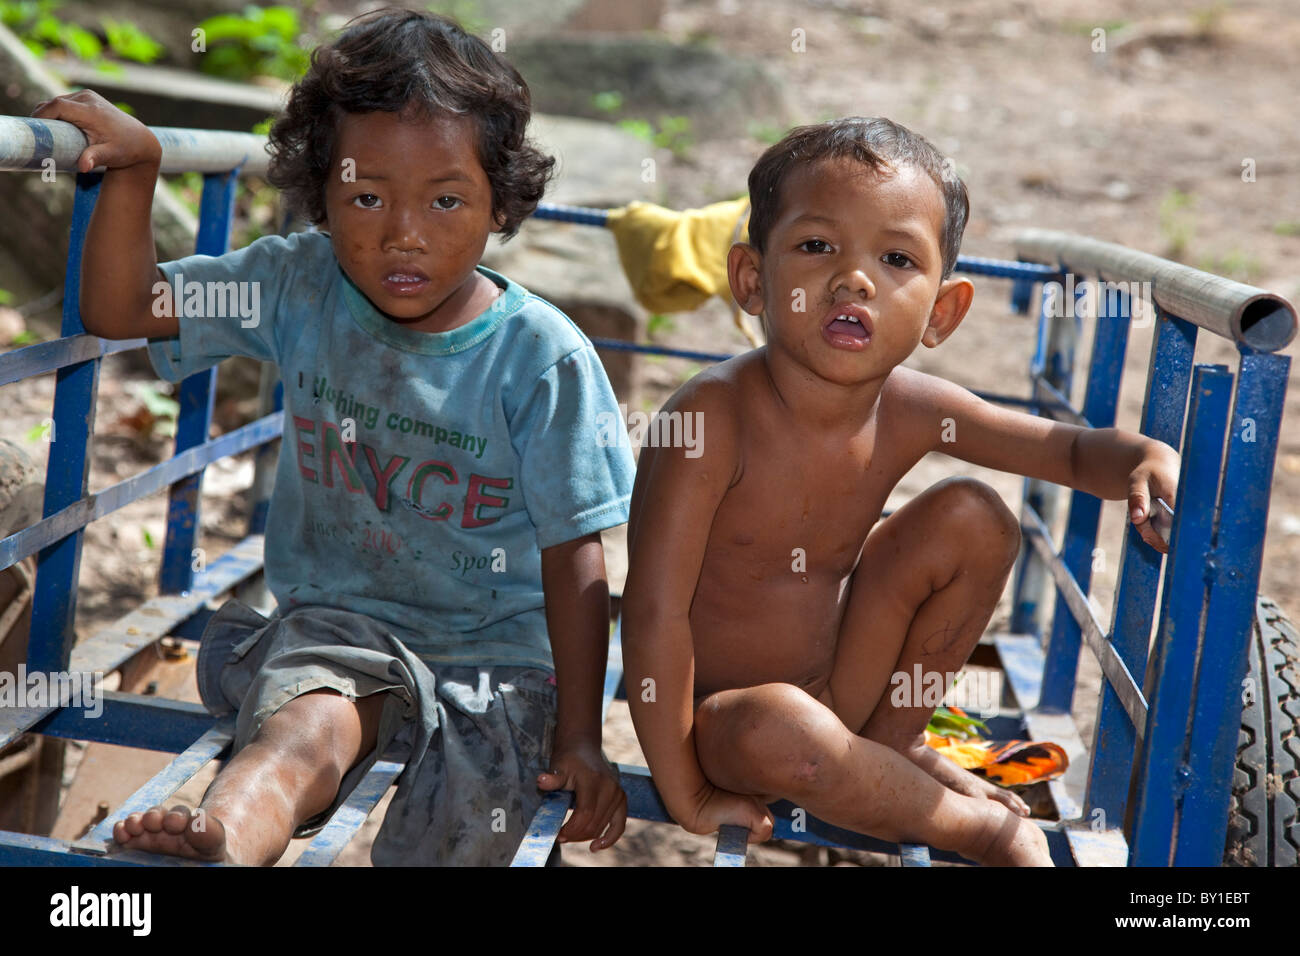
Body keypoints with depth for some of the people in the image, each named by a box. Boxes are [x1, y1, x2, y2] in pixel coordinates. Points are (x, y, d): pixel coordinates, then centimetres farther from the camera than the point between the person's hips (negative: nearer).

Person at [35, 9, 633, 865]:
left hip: (496, 648, 1)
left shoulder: (542, 359, -12)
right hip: (336, 616, 0)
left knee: (455, 838, -22)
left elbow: (574, 558, -9)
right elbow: (119, 309, 0)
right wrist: (135, 165, -15)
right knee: (307, 727, -33)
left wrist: (579, 739, -9)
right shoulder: (300, 290, -2)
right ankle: (222, 837, -58)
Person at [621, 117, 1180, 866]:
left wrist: (1146, 460, -23)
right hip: (717, 714, -5)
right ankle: (986, 829, -8)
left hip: (835, 683, 5)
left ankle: (895, 738, 13)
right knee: (779, 730, -39)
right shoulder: (716, 417, -30)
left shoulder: (913, 411, -12)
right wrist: (687, 795, -25)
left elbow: (1074, 450, 1)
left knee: (976, 517, -5)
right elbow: (655, 609, -29)